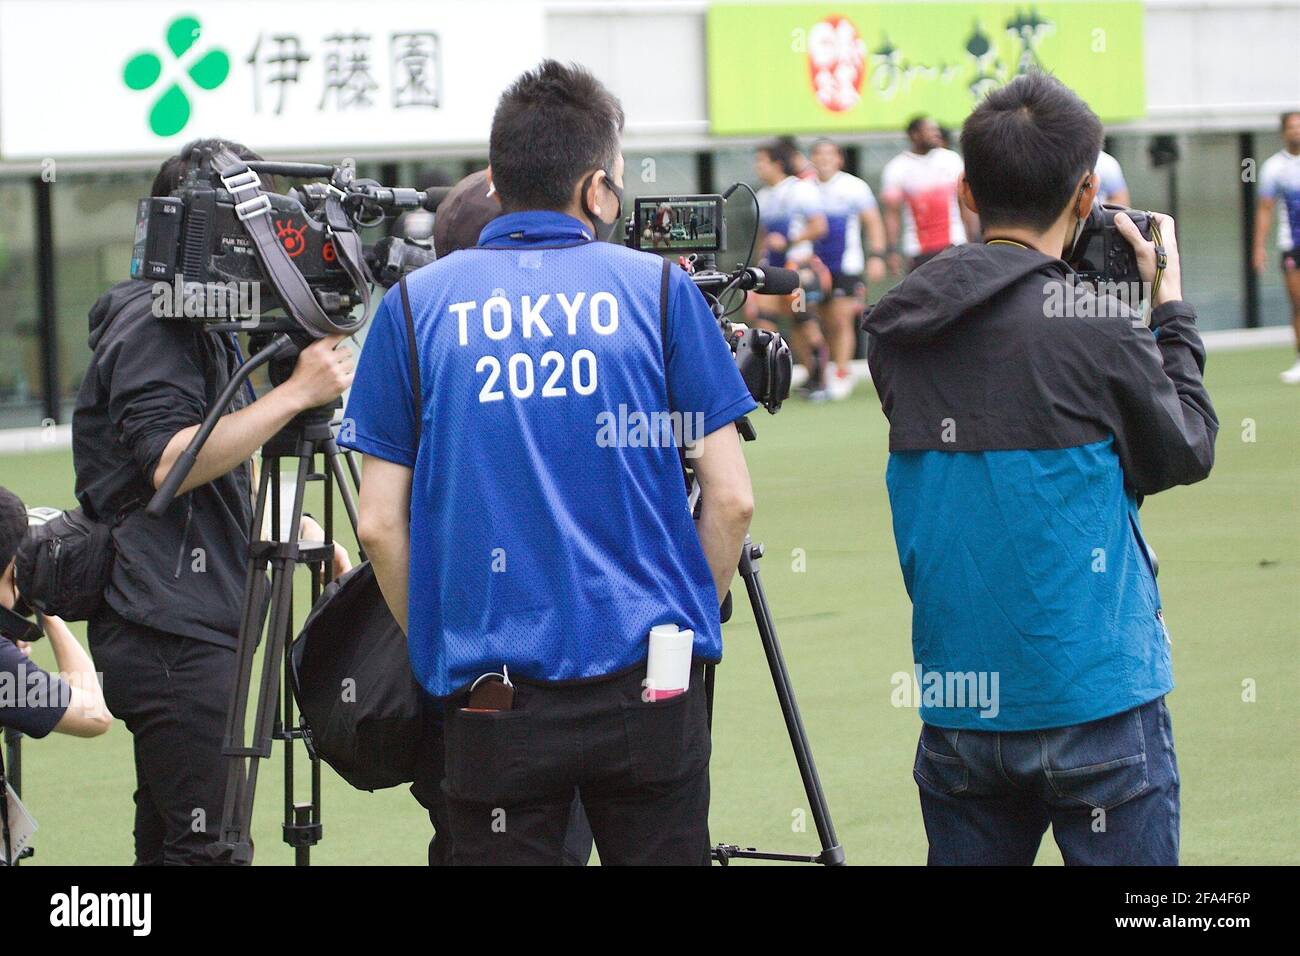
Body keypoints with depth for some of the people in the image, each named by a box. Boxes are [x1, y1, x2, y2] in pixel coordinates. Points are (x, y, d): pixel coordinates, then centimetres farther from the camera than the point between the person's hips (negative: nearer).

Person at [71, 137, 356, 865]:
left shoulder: (200, 327, 20)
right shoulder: (149, 329, -12)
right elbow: (168, 461, -25)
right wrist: (296, 393, -26)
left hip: (191, 626, 11)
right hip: (170, 634, -11)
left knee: (169, 838, 11)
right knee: (207, 843, -14)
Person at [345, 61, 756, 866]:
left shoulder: (417, 307, 4)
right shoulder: (659, 290, 2)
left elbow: (381, 525, 2)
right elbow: (731, 499, 1)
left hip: (493, 701, 0)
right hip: (648, 685, 0)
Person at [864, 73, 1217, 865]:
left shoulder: (897, 331, 3)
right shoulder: (1096, 326, -13)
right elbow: (1187, 454, 2)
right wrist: (1173, 312, 14)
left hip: (959, 707, 5)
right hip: (1094, 701, -5)